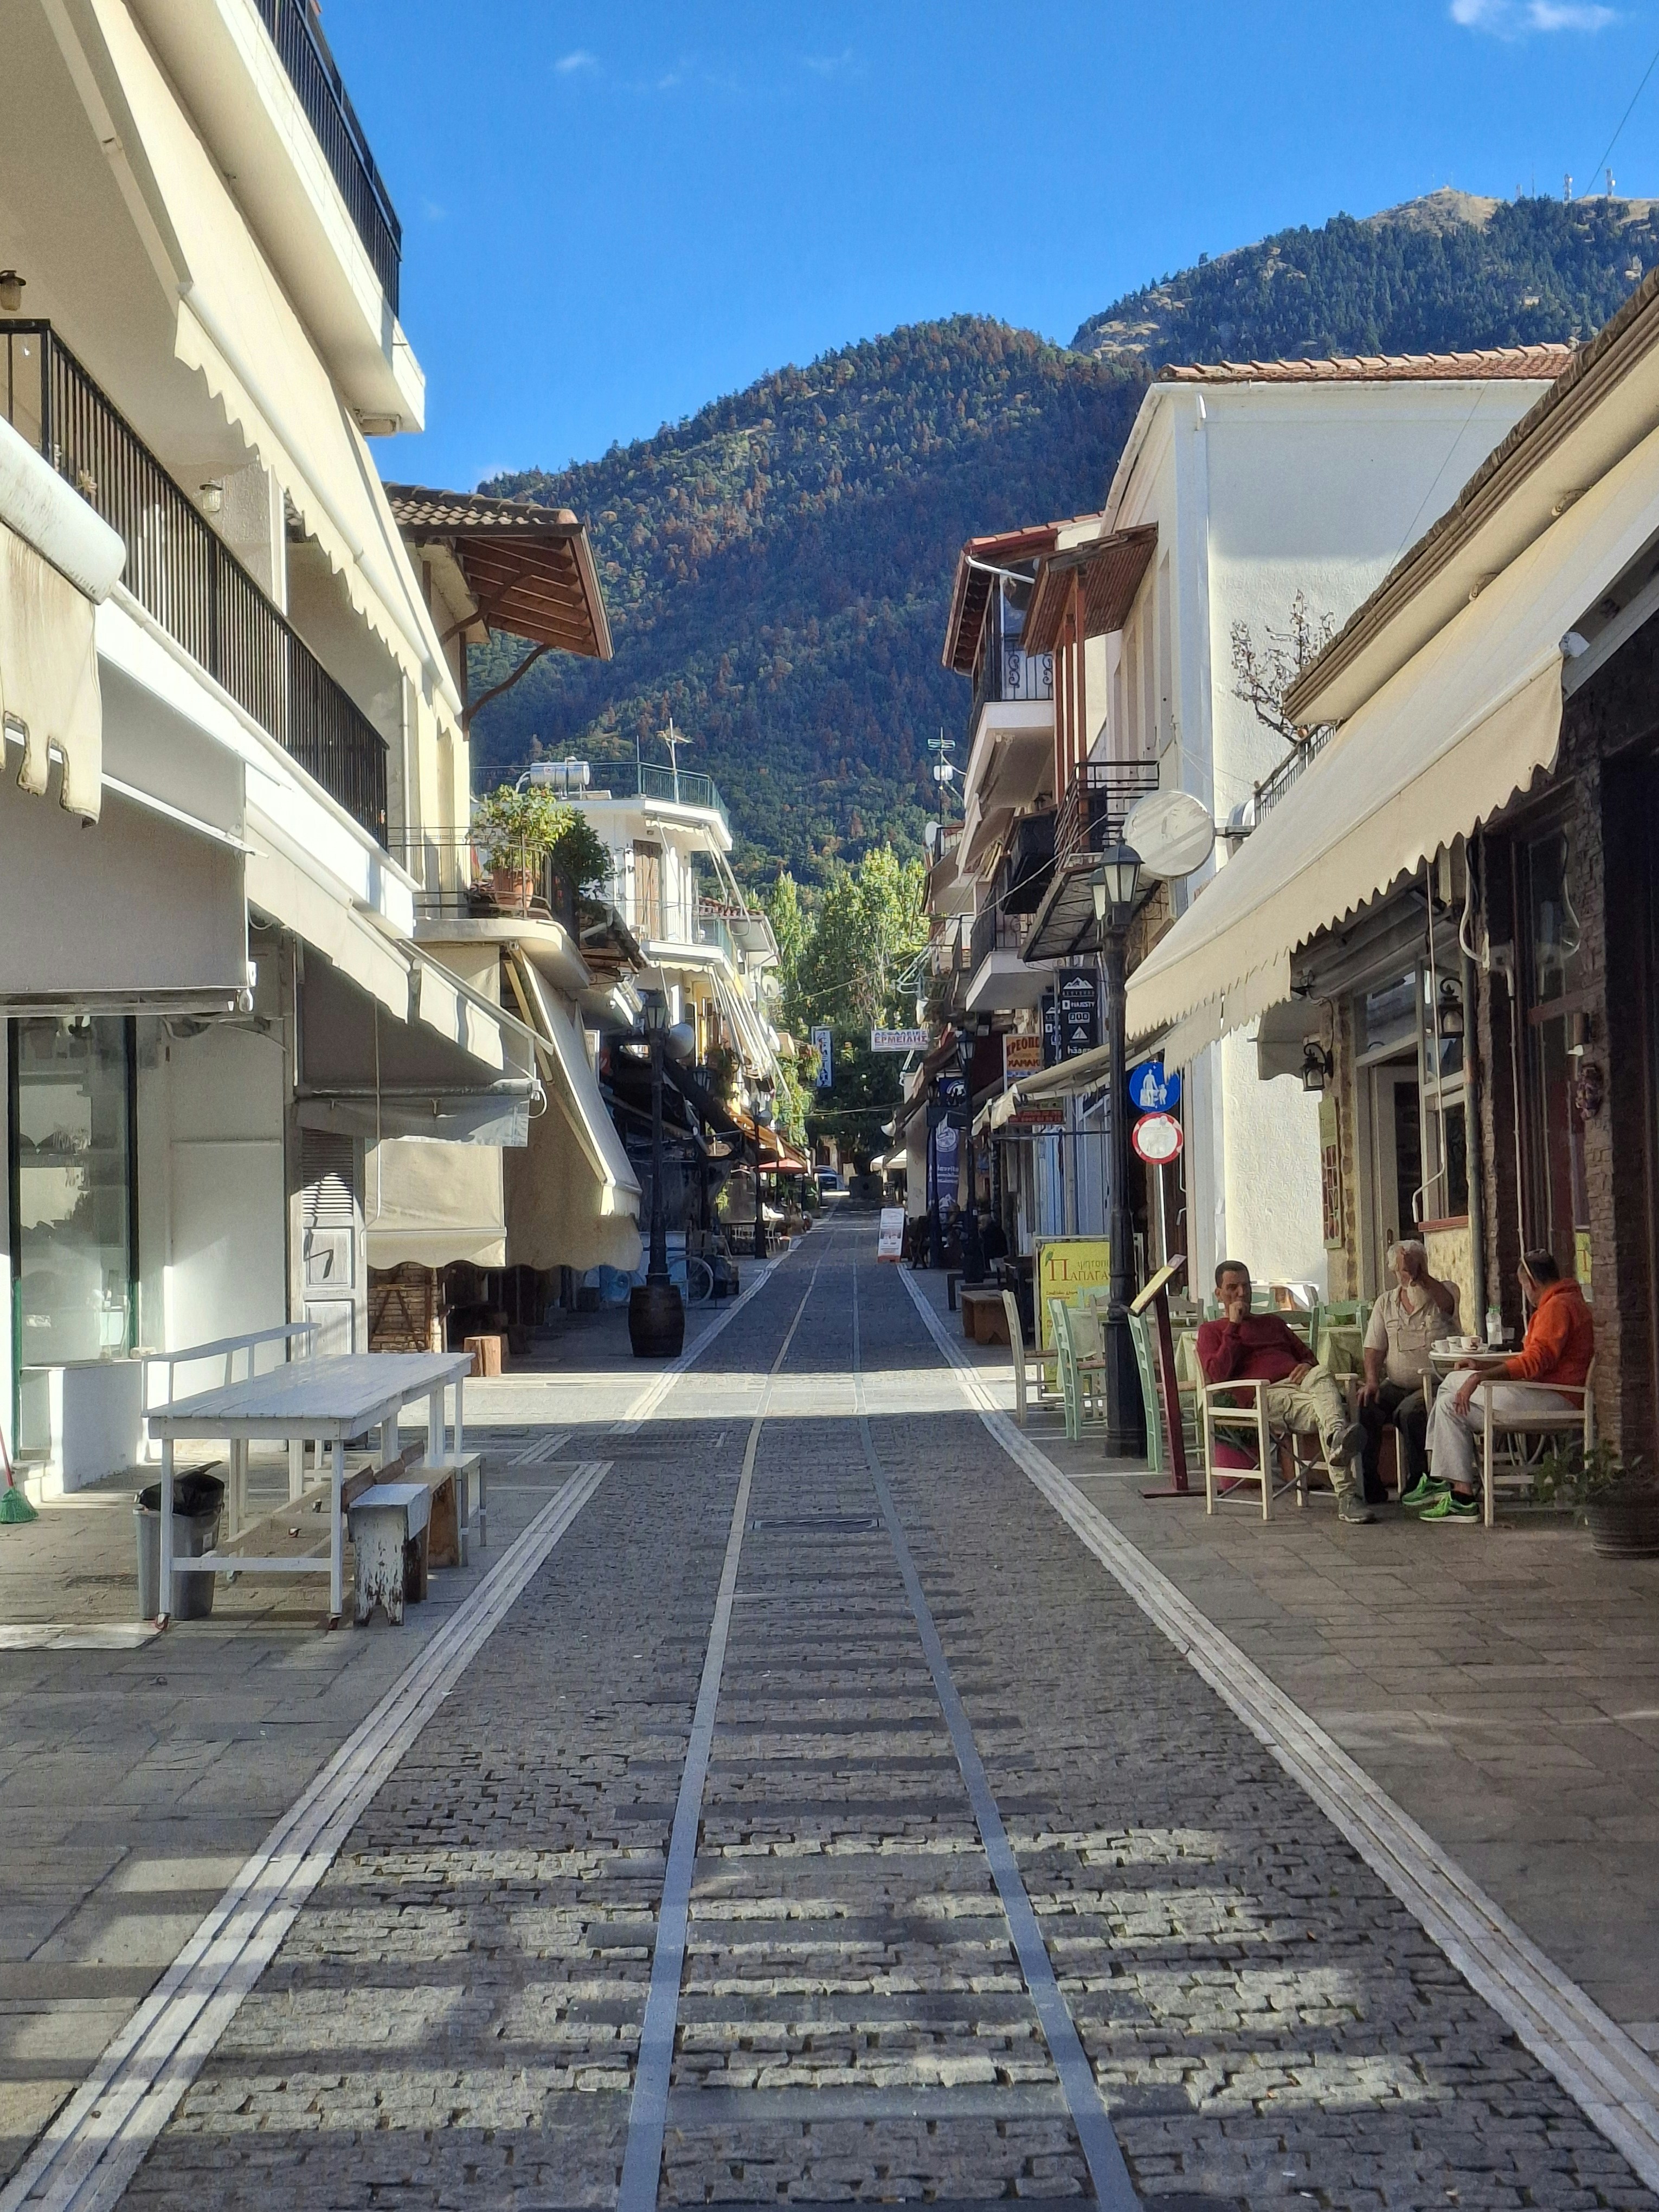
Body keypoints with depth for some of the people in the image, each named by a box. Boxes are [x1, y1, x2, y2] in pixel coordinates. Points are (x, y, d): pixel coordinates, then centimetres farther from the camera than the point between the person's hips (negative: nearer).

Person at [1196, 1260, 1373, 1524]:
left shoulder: (1273, 1322, 40)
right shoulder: (1211, 1331, 22)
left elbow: (1309, 1356, 34)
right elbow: (1217, 1375, 2)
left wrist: (1307, 1365, 7)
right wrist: (1234, 1326, 5)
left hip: (1299, 1383, 4)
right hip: (1267, 1393, -4)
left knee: (1321, 1374, -37)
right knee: (1321, 1409, -37)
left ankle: (1338, 1436, -66)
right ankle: (1348, 1497, -56)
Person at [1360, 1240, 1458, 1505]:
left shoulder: (1444, 1291, 4)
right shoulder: (1385, 1303, 14)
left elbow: (1447, 1304, -23)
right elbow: (1374, 1347, 8)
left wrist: (1421, 1275, -27)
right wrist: (1372, 1381, -8)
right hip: (1396, 1385, 4)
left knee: (1409, 1411, -34)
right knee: (1363, 1408, -23)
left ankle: (1417, 1484, -18)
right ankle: (1368, 1486, -13)